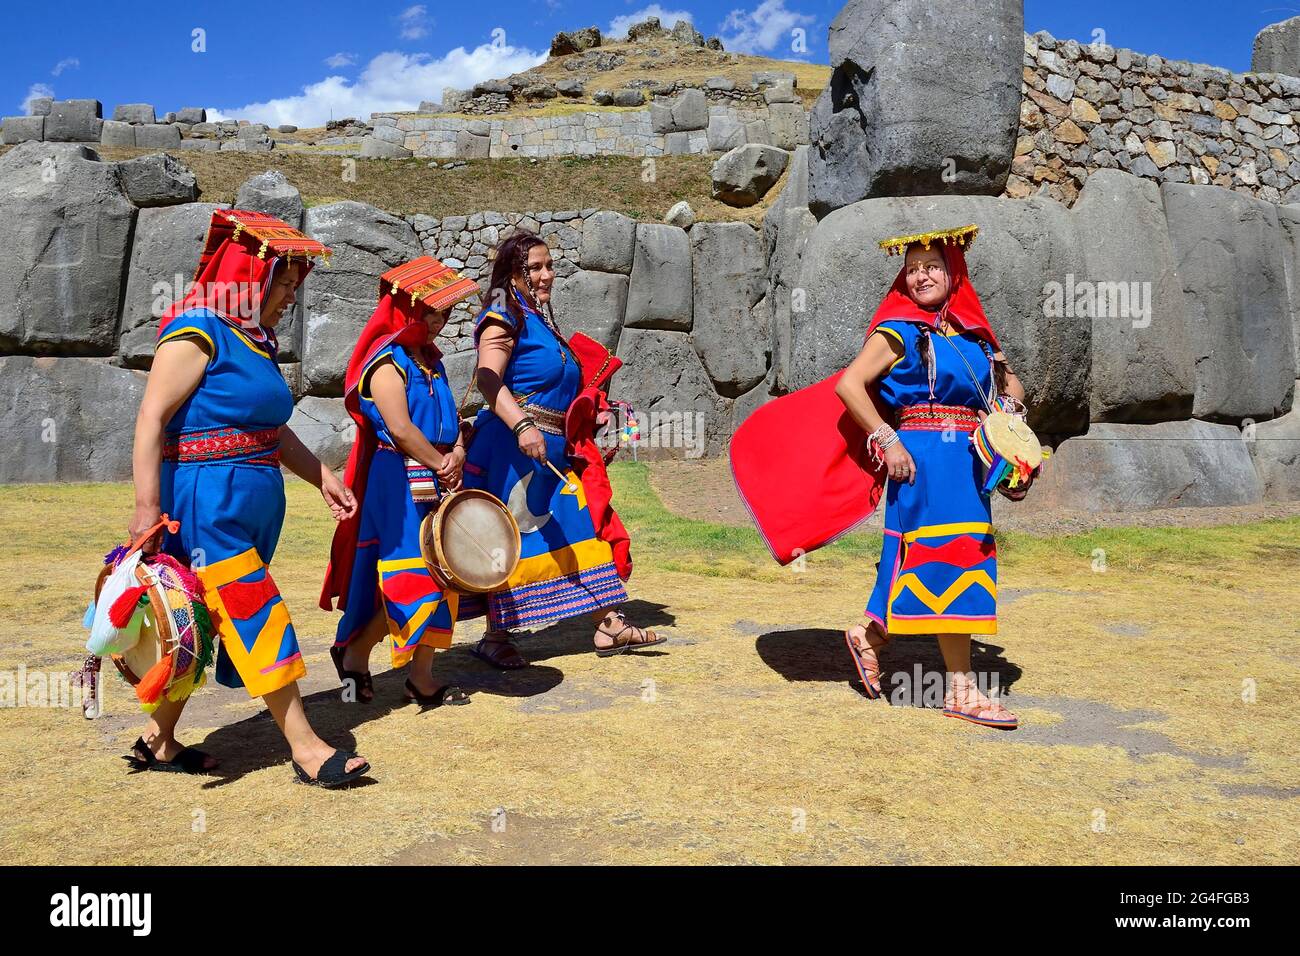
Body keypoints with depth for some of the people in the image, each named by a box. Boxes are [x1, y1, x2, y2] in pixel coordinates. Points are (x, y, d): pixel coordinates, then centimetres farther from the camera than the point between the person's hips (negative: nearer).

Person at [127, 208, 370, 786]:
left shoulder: (257, 342, 14)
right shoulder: (198, 332, -12)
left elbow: (273, 429, 21)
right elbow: (151, 419, -17)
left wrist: (322, 478, 14)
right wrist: (146, 508, -23)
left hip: (254, 504, 9)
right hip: (207, 504, -9)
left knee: (204, 624, 14)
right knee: (255, 616, -7)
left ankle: (159, 740, 27)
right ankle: (306, 749, -2)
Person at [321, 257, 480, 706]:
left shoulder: (430, 359, 14)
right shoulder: (386, 361, -12)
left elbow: (451, 415, 14)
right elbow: (401, 429, -20)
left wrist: (458, 451, -5)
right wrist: (442, 465, -11)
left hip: (435, 483, 9)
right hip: (398, 484, -8)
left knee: (436, 576, 10)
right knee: (410, 580, -4)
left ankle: (422, 677, 21)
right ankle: (354, 652, 16)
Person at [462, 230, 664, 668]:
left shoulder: (541, 320, 20)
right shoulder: (505, 317, -8)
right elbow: (488, 380, -21)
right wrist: (522, 425, -33)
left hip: (552, 449, 9)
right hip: (514, 445, -9)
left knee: (581, 526, 7)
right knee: (514, 535, -3)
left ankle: (609, 625, 12)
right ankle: (496, 636, 10)